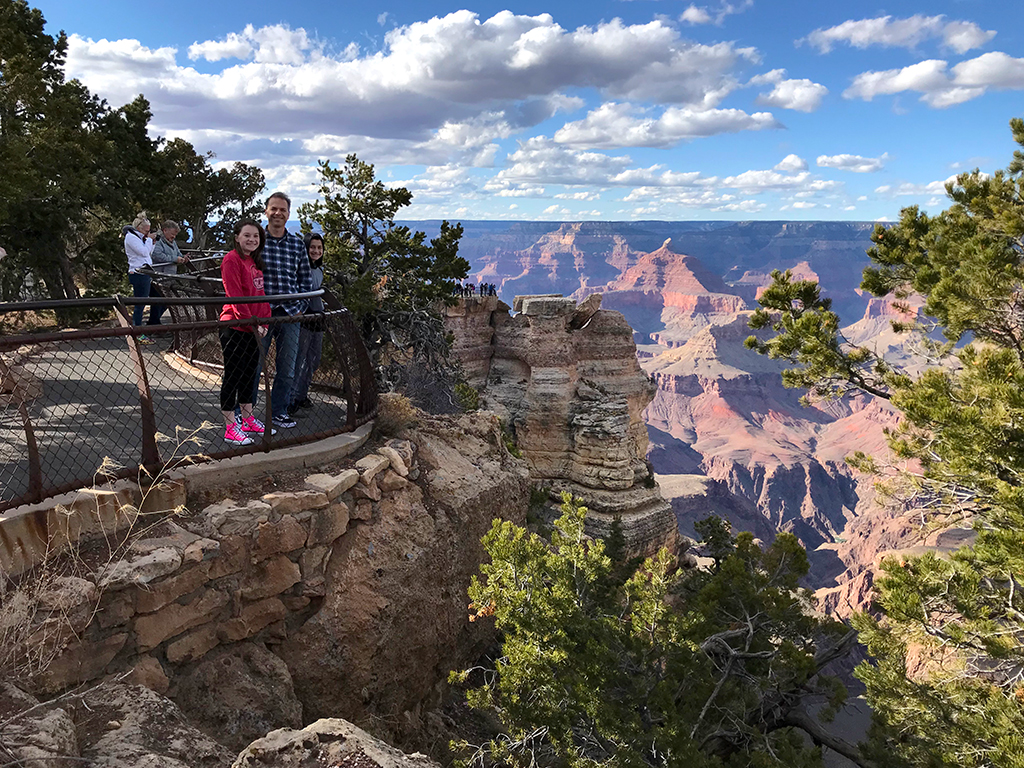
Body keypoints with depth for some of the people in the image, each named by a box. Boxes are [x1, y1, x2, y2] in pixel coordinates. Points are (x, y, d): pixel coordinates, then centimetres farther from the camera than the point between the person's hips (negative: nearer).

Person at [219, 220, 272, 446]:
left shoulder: (256, 261, 14)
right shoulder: (232, 260, -12)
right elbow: (235, 296, -18)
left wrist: (264, 321, 4)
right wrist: (252, 324, -18)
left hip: (255, 329, 8)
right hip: (235, 328, -8)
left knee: (249, 374, 16)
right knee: (232, 376, -1)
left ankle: (248, 420, 29)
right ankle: (231, 428, 6)